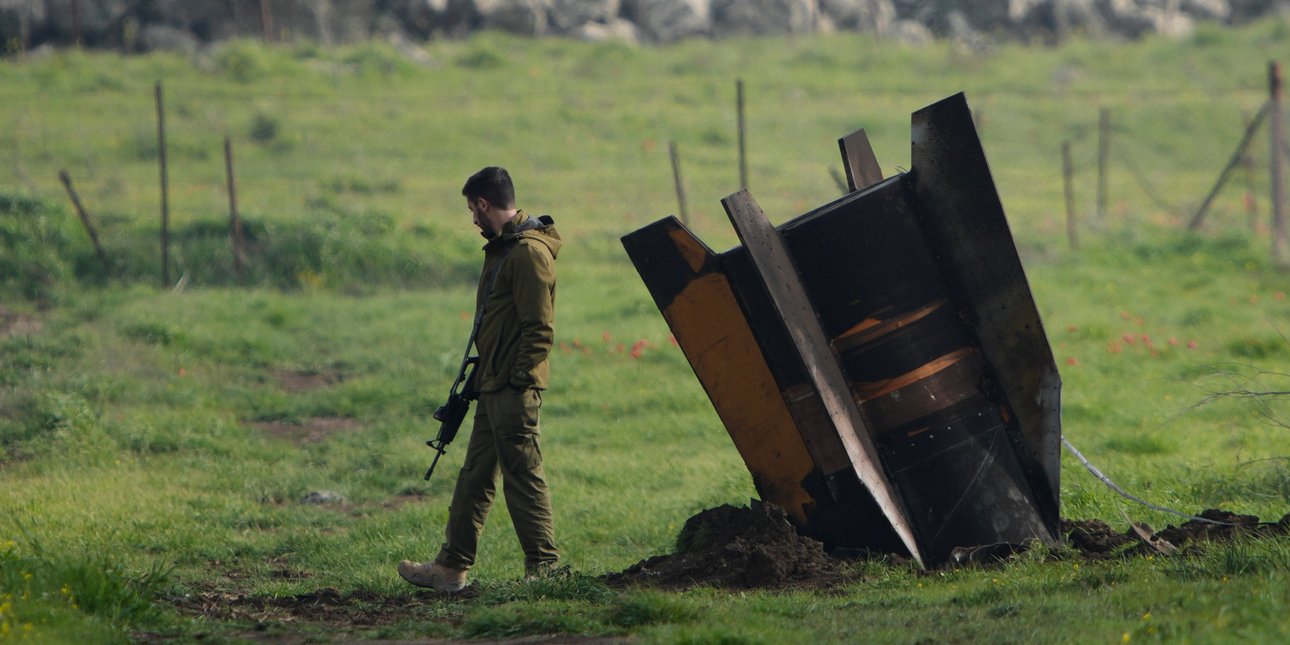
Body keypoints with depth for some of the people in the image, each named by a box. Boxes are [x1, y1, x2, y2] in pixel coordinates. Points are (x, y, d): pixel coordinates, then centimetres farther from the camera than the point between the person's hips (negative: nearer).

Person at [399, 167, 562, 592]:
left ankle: (545, 569, -3)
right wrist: (483, 374, 18)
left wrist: (517, 381, -20)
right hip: (494, 387, 11)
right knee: (475, 477, 13)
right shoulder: (503, 249, 18)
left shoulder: (529, 252, -15)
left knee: (524, 477, -7)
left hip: (515, 388, -11)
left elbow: (539, 329, -20)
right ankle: (452, 568, 17)